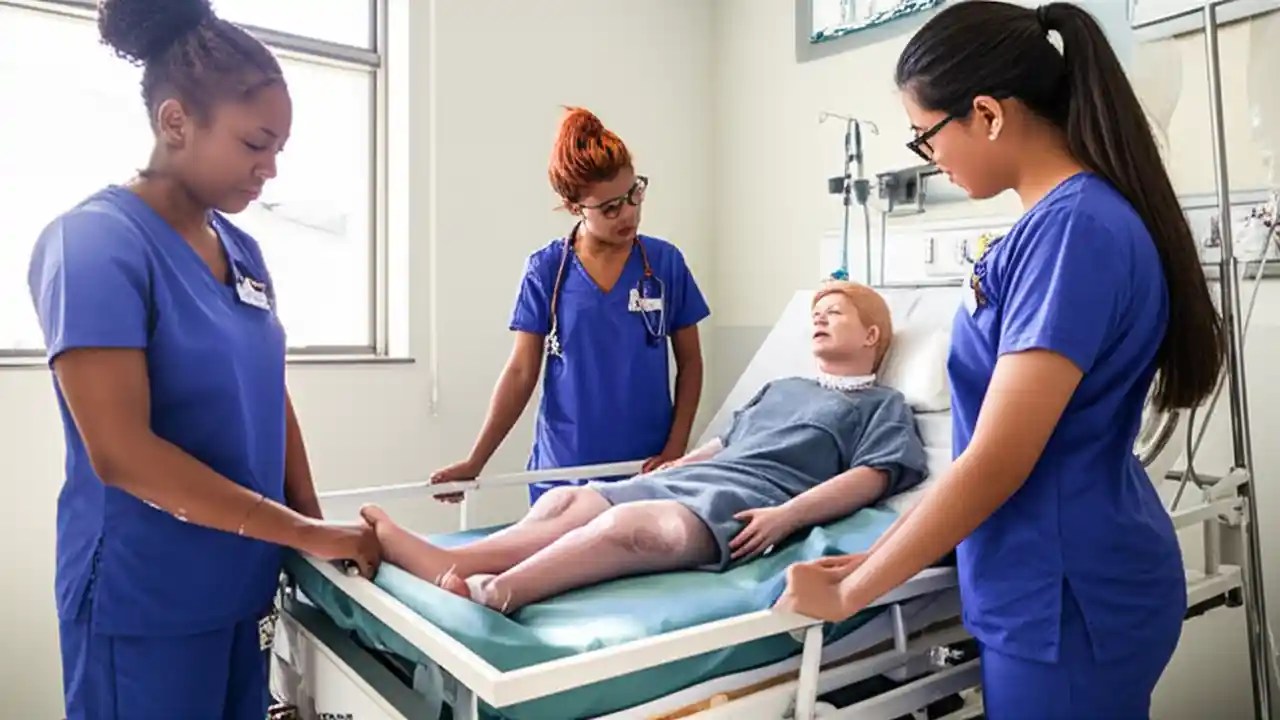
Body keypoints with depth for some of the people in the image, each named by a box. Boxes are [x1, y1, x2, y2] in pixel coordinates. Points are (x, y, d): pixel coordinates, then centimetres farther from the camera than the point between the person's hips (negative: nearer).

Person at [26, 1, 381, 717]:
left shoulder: (240, 248, 5)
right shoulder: (94, 242, -16)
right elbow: (121, 453, -22)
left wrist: (316, 530, 0)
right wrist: (305, 532, -20)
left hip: (243, 581, 6)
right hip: (146, 601, -6)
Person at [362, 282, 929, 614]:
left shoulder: (884, 405, 16)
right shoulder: (779, 388, 35)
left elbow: (871, 478, -2)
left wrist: (787, 515, -18)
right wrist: (660, 470, 17)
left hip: (752, 498, -6)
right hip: (686, 480, 7)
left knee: (630, 523, -36)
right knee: (565, 502, -21)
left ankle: (484, 594, -49)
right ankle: (448, 568, -39)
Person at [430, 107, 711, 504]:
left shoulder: (666, 262, -2)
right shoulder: (545, 270, -3)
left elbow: (690, 363, 5)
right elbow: (520, 373, -1)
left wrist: (675, 449, -6)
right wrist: (474, 462, -4)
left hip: (645, 471, 1)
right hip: (563, 470, 0)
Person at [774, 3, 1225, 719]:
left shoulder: (1073, 228, -22)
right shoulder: (1064, 218, 7)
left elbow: (995, 464, -24)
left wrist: (848, 593, -13)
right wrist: (882, 558, 11)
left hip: (1068, 594, -8)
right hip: (1052, 583, 8)